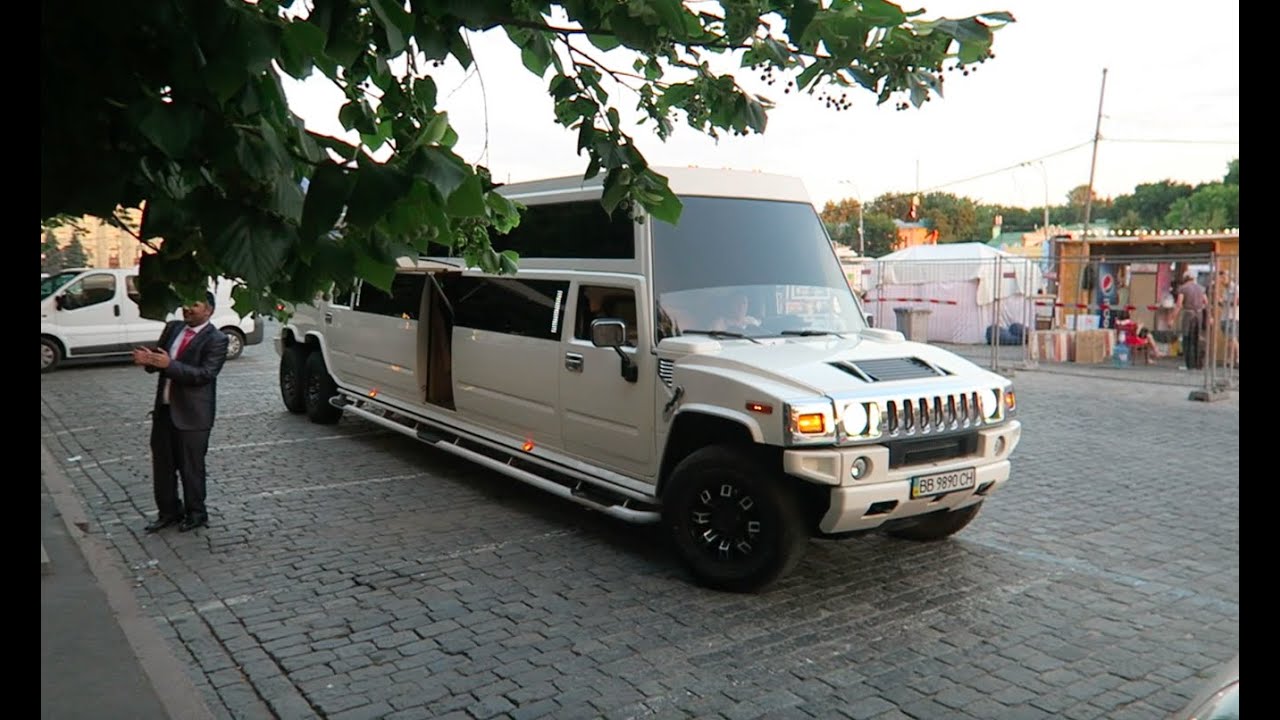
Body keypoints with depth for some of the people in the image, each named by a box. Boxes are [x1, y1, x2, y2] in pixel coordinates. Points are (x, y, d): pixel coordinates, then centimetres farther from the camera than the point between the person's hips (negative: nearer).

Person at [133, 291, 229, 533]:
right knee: (162, 463, 14)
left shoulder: (216, 339, -12)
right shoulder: (173, 327, 10)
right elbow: (159, 359, 14)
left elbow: (205, 374, -21)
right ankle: (169, 511, 29)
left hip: (192, 413, -7)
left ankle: (196, 513, 22)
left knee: (191, 467, 5)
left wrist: (169, 364, -28)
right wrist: (149, 360, -10)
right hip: (164, 409, 7)